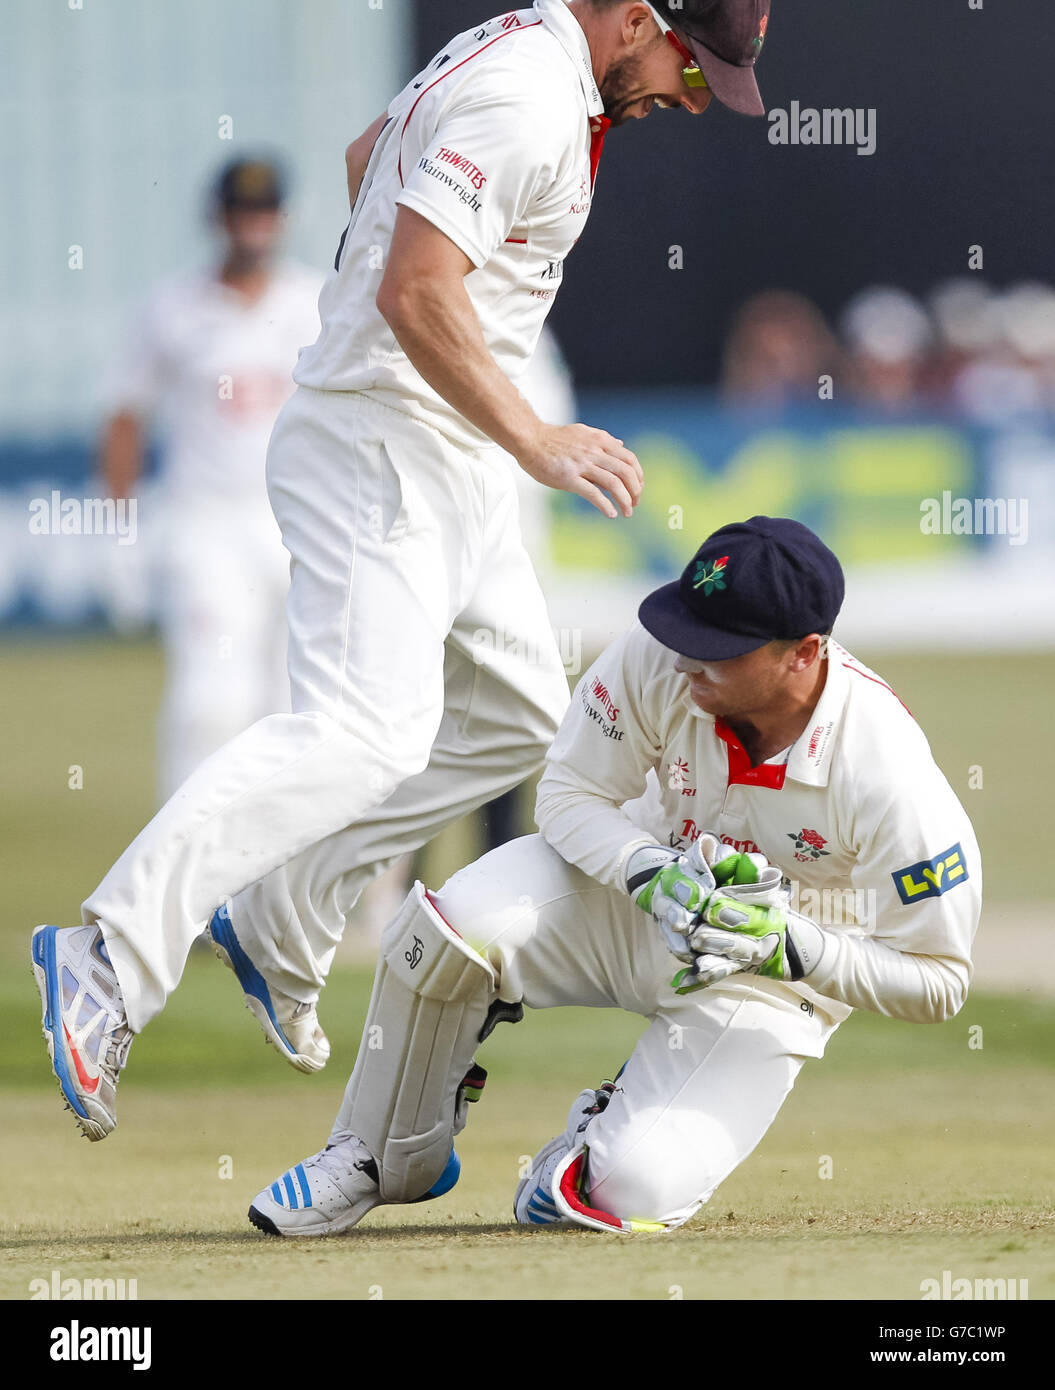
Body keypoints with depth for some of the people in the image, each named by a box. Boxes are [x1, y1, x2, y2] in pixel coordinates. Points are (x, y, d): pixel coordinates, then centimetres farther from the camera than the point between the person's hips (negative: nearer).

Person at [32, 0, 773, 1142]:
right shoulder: (528, 100, -19)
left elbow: (368, 154, 31)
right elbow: (414, 291, -27)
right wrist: (535, 441, -27)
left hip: (448, 468, 11)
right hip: (382, 446, -11)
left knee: (518, 713, 16)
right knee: (371, 730, -23)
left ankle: (280, 928, 16)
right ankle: (110, 961, -32)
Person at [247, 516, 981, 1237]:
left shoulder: (889, 775, -31)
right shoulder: (660, 661, -24)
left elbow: (937, 982, -21)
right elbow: (570, 794, -9)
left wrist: (789, 946, -32)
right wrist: (650, 872, -29)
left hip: (780, 971, -3)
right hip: (633, 894, 3)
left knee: (634, 1192, -21)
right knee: (452, 924, -27)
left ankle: (615, 1132, 18)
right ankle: (383, 1159, -2)